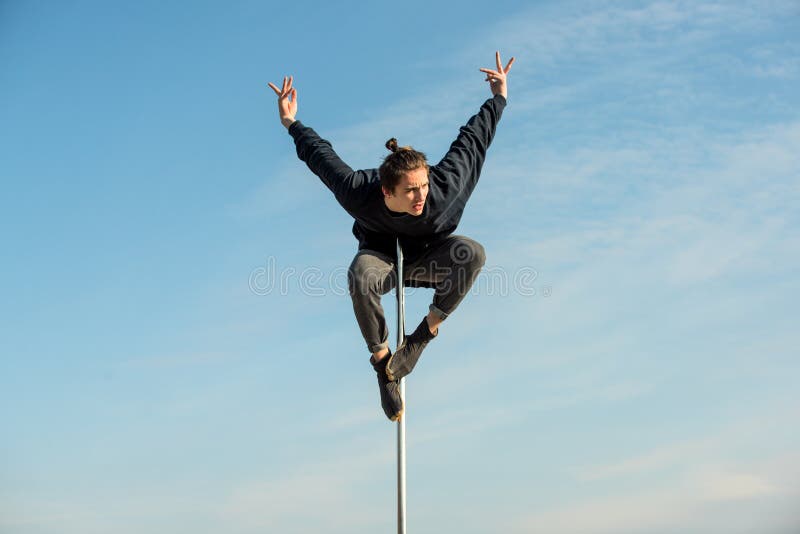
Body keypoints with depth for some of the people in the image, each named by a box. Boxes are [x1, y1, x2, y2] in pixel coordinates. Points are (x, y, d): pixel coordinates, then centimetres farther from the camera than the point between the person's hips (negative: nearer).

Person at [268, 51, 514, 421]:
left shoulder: (444, 187, -33)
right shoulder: (359, 193, -35)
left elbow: (470, 141, -16)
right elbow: (322, 156, -16)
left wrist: (498, 99, -6)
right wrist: (292, 124, -6)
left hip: (426, 255, 2)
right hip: (380, 254, -1)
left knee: (472, 253, -32)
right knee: (360, 279, -40)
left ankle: (426, 331, -18)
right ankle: (383, 360, -19)